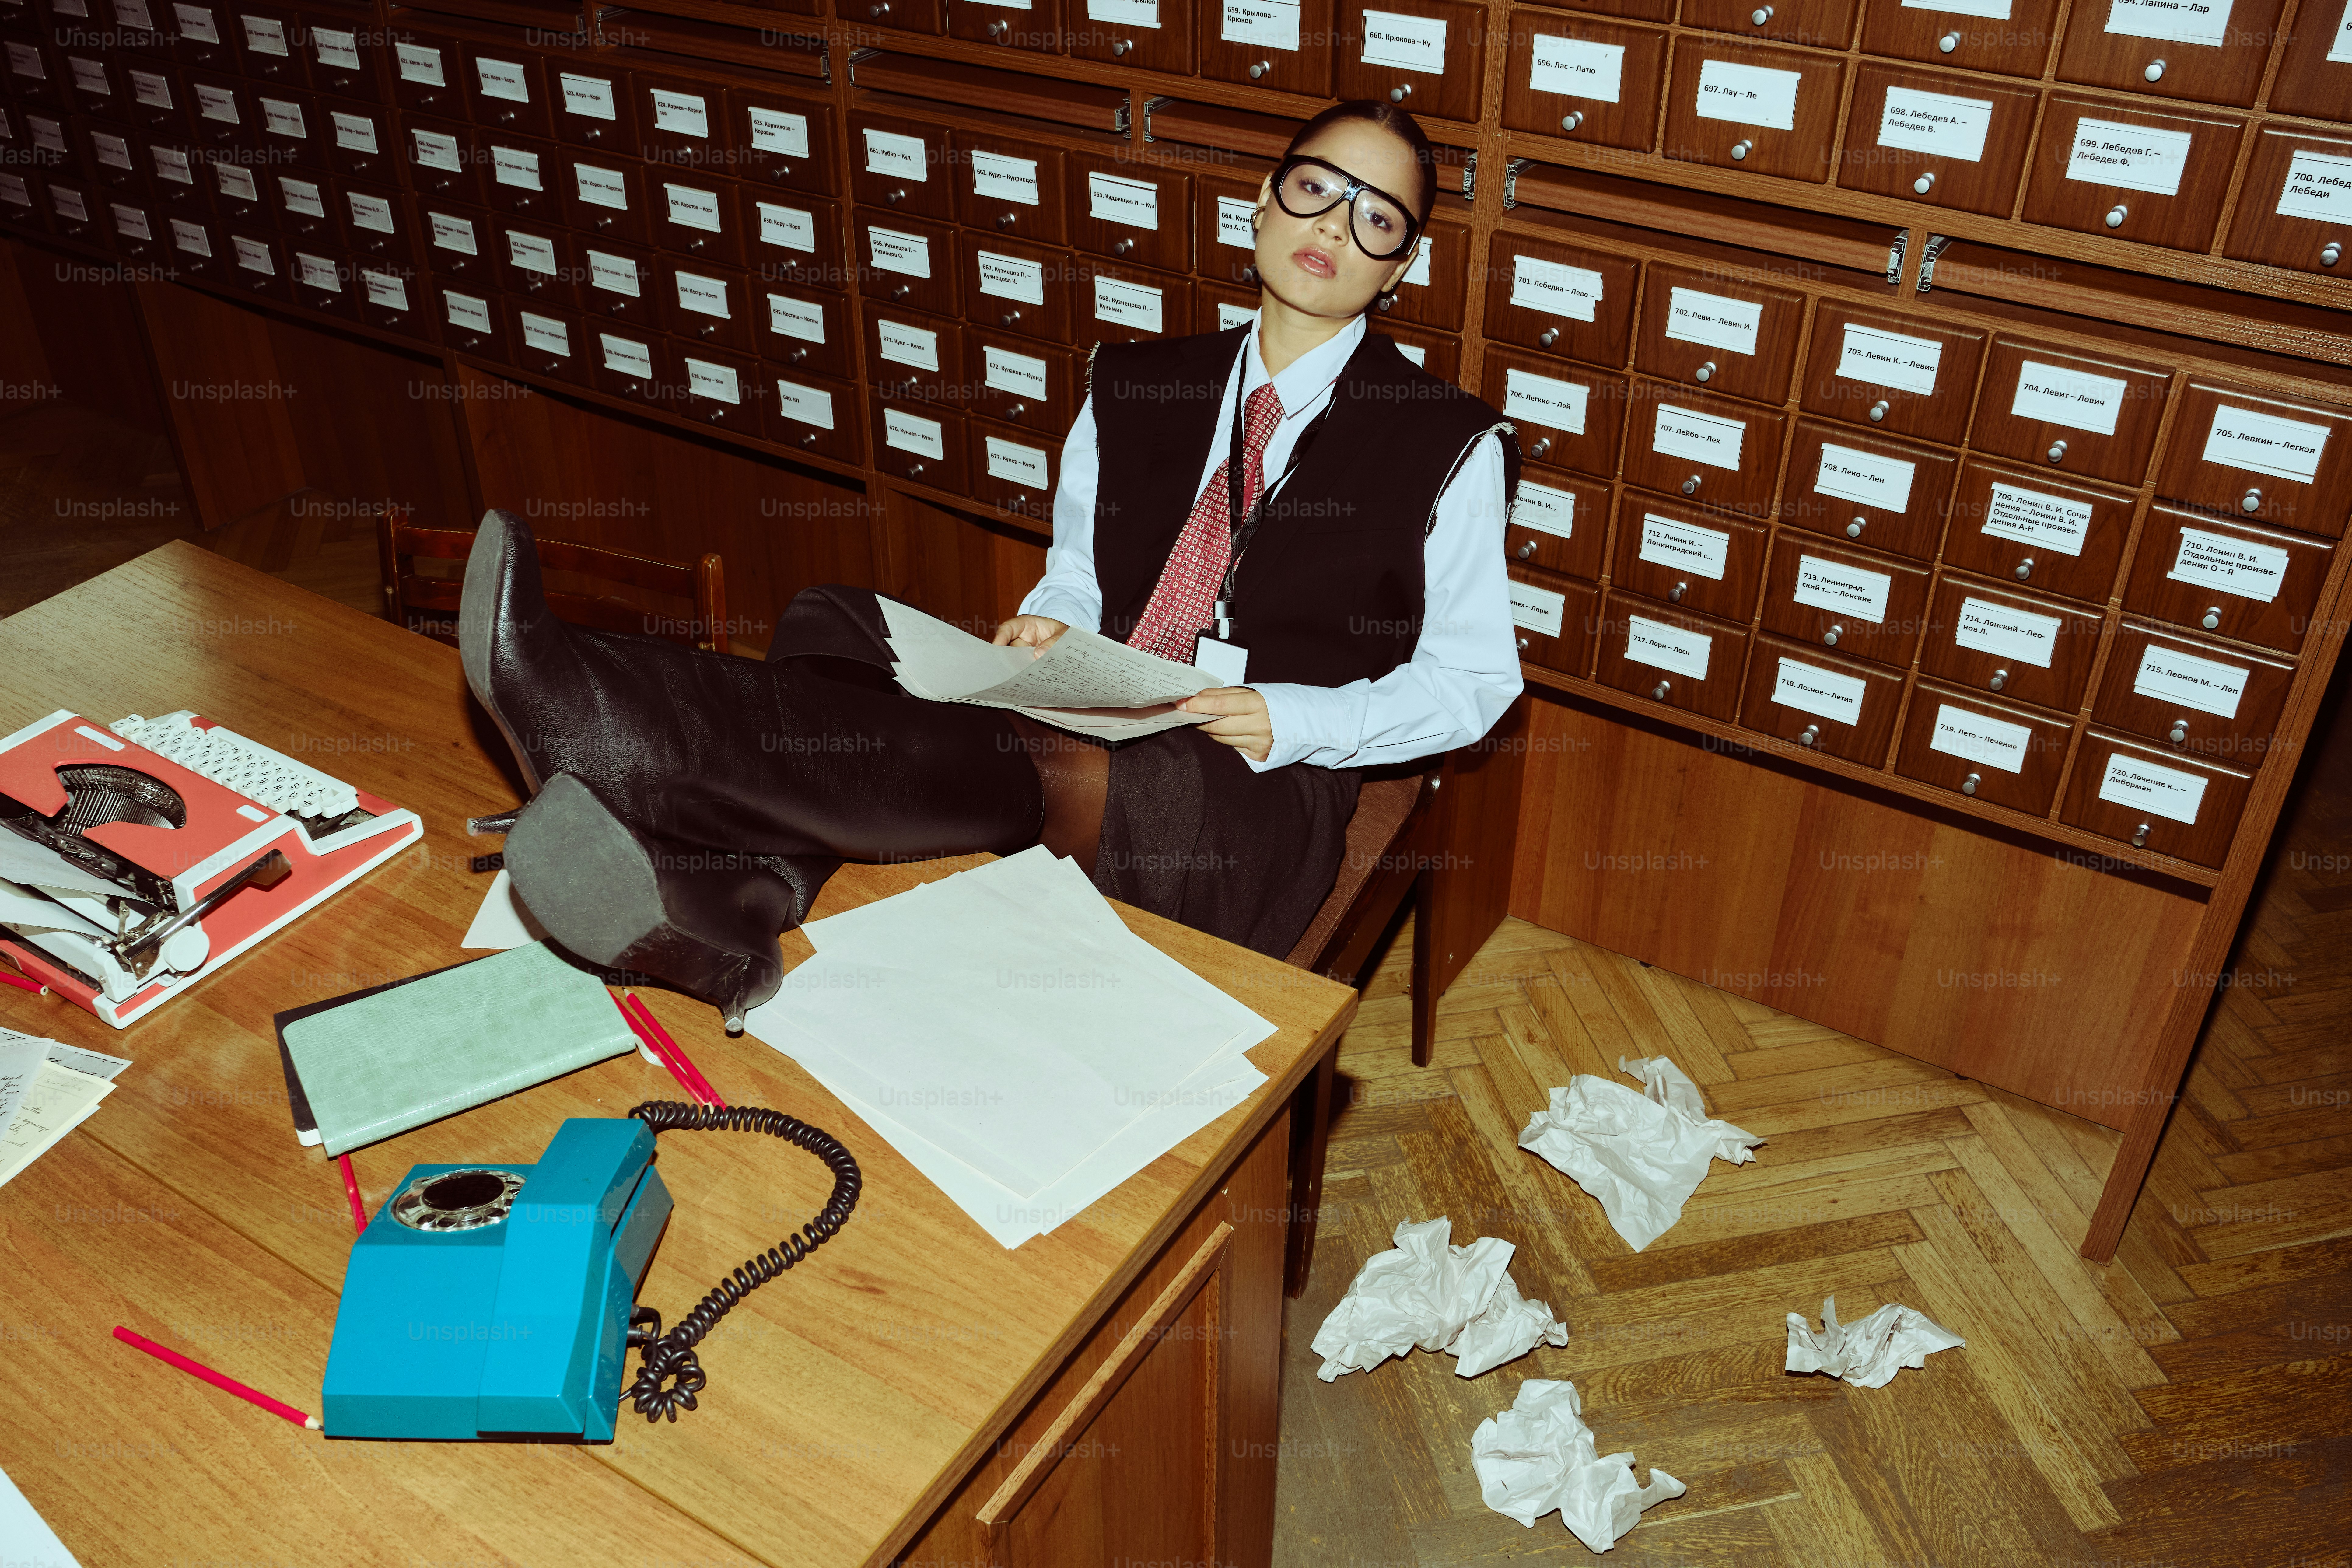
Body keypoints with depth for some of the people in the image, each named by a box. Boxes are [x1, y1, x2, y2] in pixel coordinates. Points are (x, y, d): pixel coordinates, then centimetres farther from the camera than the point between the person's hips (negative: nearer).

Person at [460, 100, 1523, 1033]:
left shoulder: (1450, 448, 4)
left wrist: (1290, 719, -11)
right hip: (1084, 733, 5)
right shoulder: (1134, 387, 16)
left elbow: (1475, 679, 5)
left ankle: (635, 726, -52)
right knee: (829, 620, -21)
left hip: (1249, 801, -4)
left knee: (1041, 766, -39)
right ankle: (722, 913, -47)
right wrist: (1048, 620, -1)